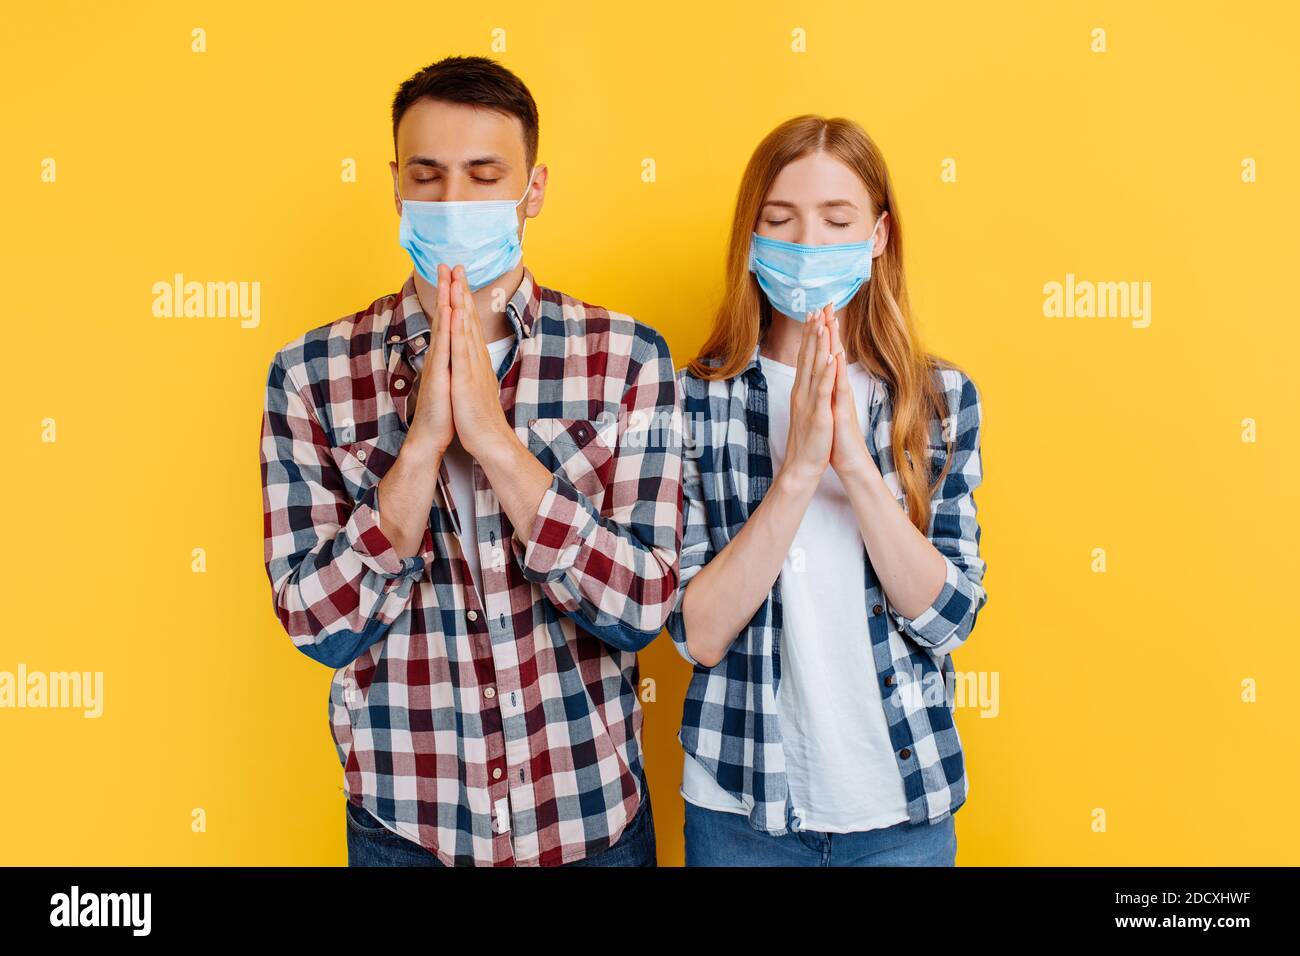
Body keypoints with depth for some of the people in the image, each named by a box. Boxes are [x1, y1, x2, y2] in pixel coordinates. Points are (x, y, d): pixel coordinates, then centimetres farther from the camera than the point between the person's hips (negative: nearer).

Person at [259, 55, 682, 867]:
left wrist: (493, 435, -23)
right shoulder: (312, 373, -7)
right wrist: (425, 439, -22)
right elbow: (320, 624, -11)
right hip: (403, 820, 0)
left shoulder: (627, 357, -9)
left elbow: (644, 608, -14)